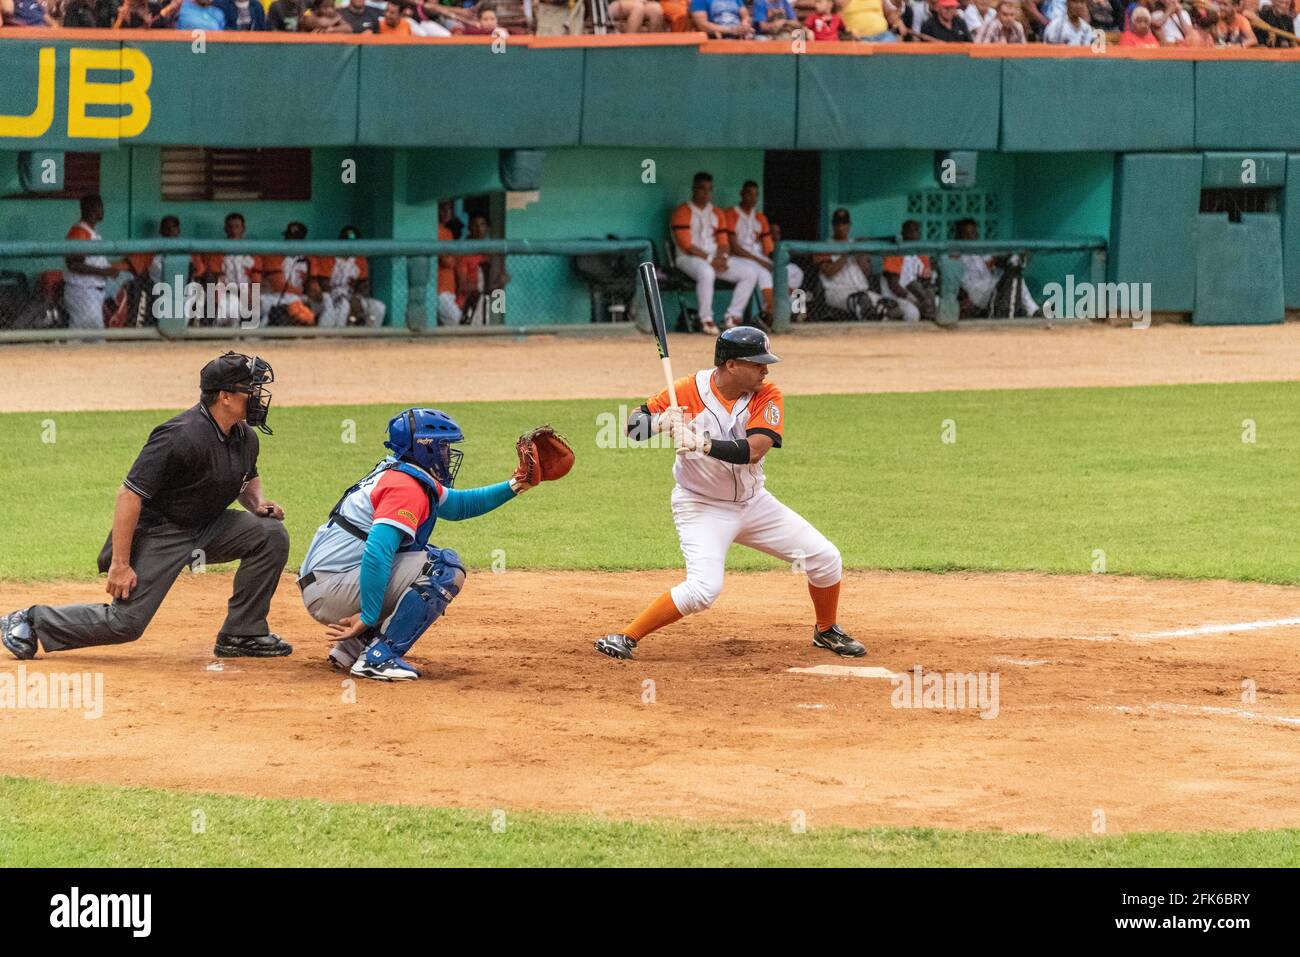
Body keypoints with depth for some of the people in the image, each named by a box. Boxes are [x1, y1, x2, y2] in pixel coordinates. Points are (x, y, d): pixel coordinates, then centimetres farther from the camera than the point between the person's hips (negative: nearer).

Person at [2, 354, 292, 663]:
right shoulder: (181, 437, -27)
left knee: (271, 533, -11)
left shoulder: (246, 437, 0)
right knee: (126, 623, -11)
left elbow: (248, 478, 24)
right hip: (157, 533, -8)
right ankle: (32, 621, 10)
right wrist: (120, 564, -28)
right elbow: (129, 494, -27)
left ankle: (242, 635, -1)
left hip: (206, 527, 8)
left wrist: (257, 503, -2)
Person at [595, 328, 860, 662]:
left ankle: (827, 631, 29)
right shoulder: (688, 391, -18)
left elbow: (753, 450, -28)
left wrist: (701, 443, -41)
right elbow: (633, 427, -11)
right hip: (702, 507, -4)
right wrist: (659, 422, -33)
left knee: (824, 558, 2)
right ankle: (626, 638, -12)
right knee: (703, 588, -25)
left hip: (752, 502, 4)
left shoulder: (767, 396, -13)